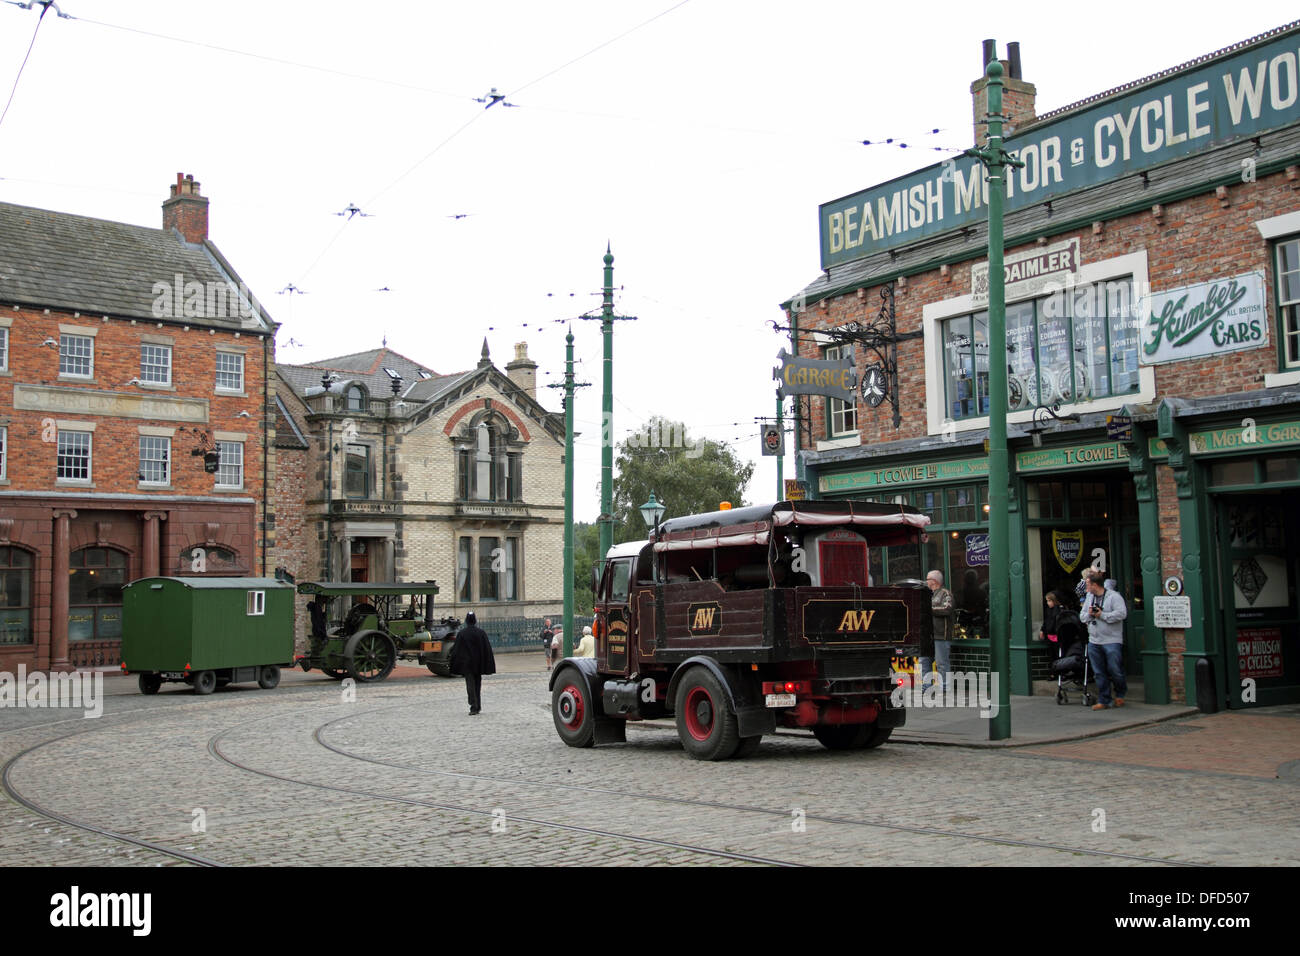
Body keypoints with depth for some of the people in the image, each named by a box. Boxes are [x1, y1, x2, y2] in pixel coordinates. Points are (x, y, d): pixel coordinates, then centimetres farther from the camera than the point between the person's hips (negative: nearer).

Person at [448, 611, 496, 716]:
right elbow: (487, 649, -2)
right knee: (477, 684, 16)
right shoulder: (481, 632, -4)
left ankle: (474, 708, -15)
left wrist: (452, 664, 5)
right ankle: (478, 707, 22)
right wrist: (489, 665, 3)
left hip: (466, 663, -2)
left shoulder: (462, 633, -7)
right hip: (478, 663, 2)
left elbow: (456, 650, -3)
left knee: (470, 685, -3)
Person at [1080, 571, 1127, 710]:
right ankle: (1104, 701, 11)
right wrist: (1089, 614, -4)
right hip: (1094, 642, 6)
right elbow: (1082, 616, 18)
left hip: (1112, 641, -6)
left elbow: (1121, 613, -18)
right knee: (1099, 673, 5)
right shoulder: (1089, 598, 16)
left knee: (1114, 670, -3)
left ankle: (1120, 695, 22)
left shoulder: (1113, 596, -7)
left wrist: (1102, 615, -14)